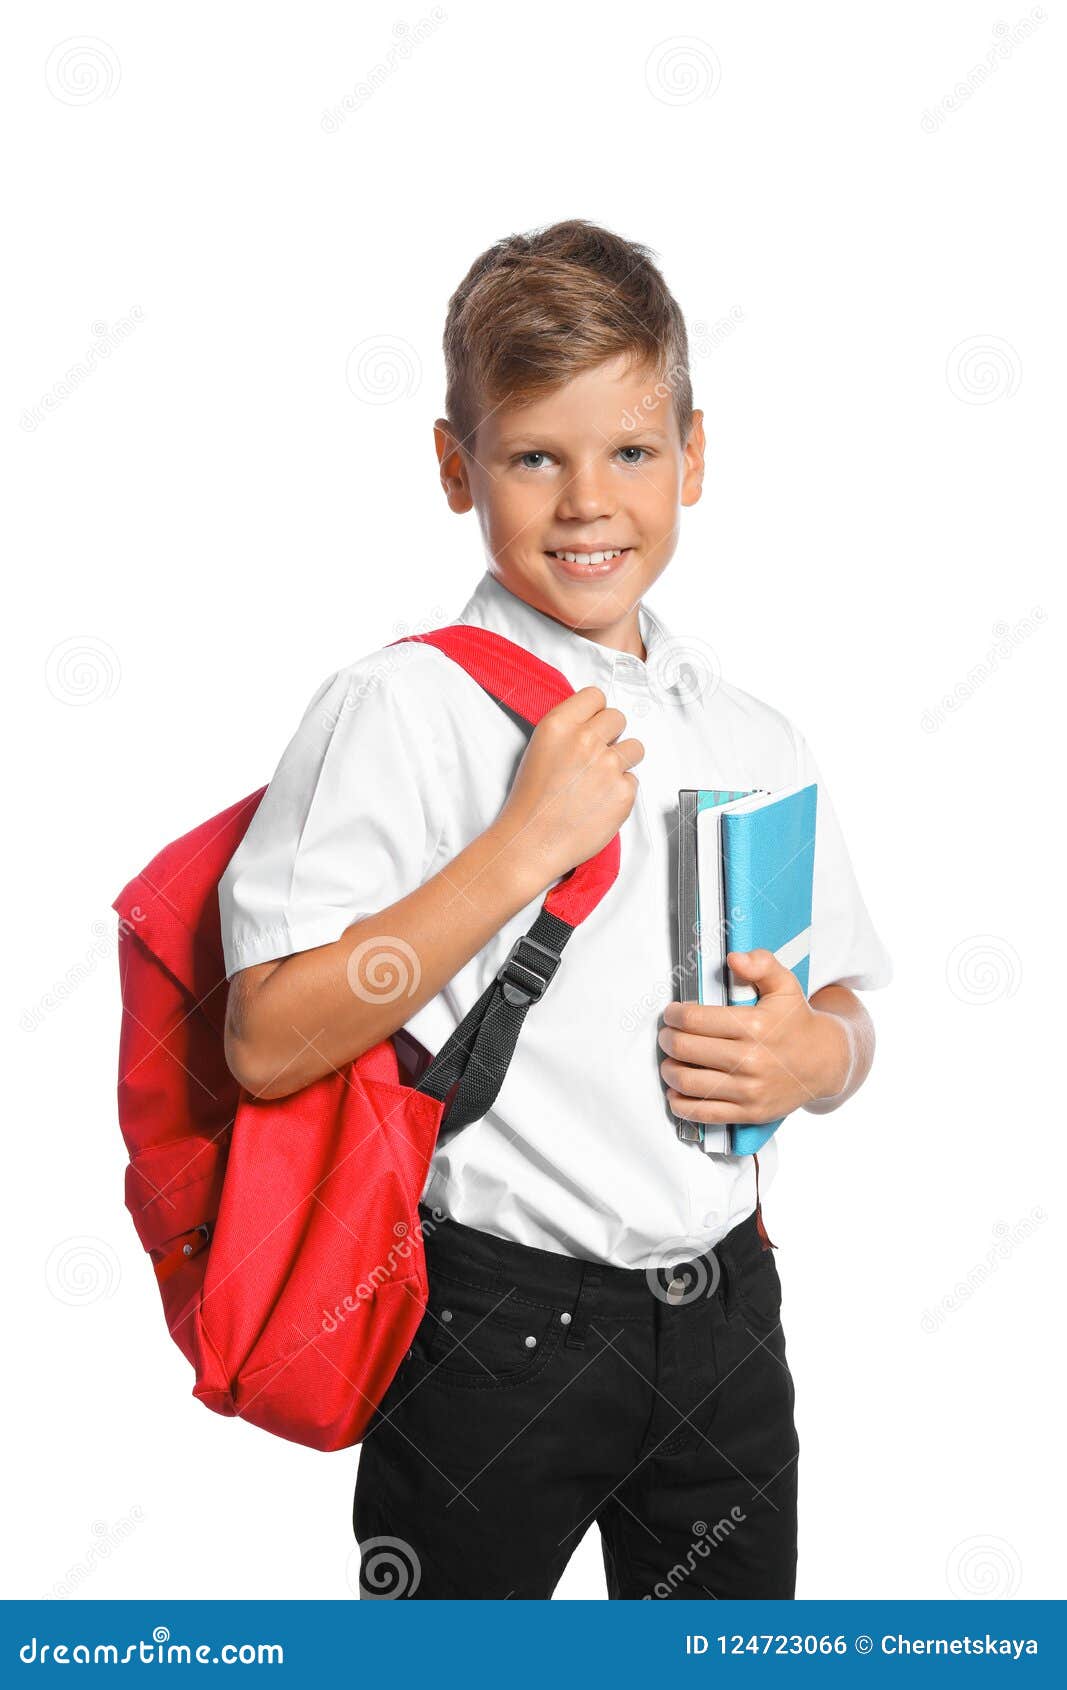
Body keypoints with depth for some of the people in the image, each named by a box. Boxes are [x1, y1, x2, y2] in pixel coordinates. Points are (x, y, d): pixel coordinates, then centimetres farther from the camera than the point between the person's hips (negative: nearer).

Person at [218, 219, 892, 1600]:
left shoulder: (756, 742, 5)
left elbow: (846, 1011, 15)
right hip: (497, 1324, -5)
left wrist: (815, 1055, -8)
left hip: (722, 1316, 5)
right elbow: (269, 1043, -21)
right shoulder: (401, 709, -12)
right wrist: (525, 842, -24)